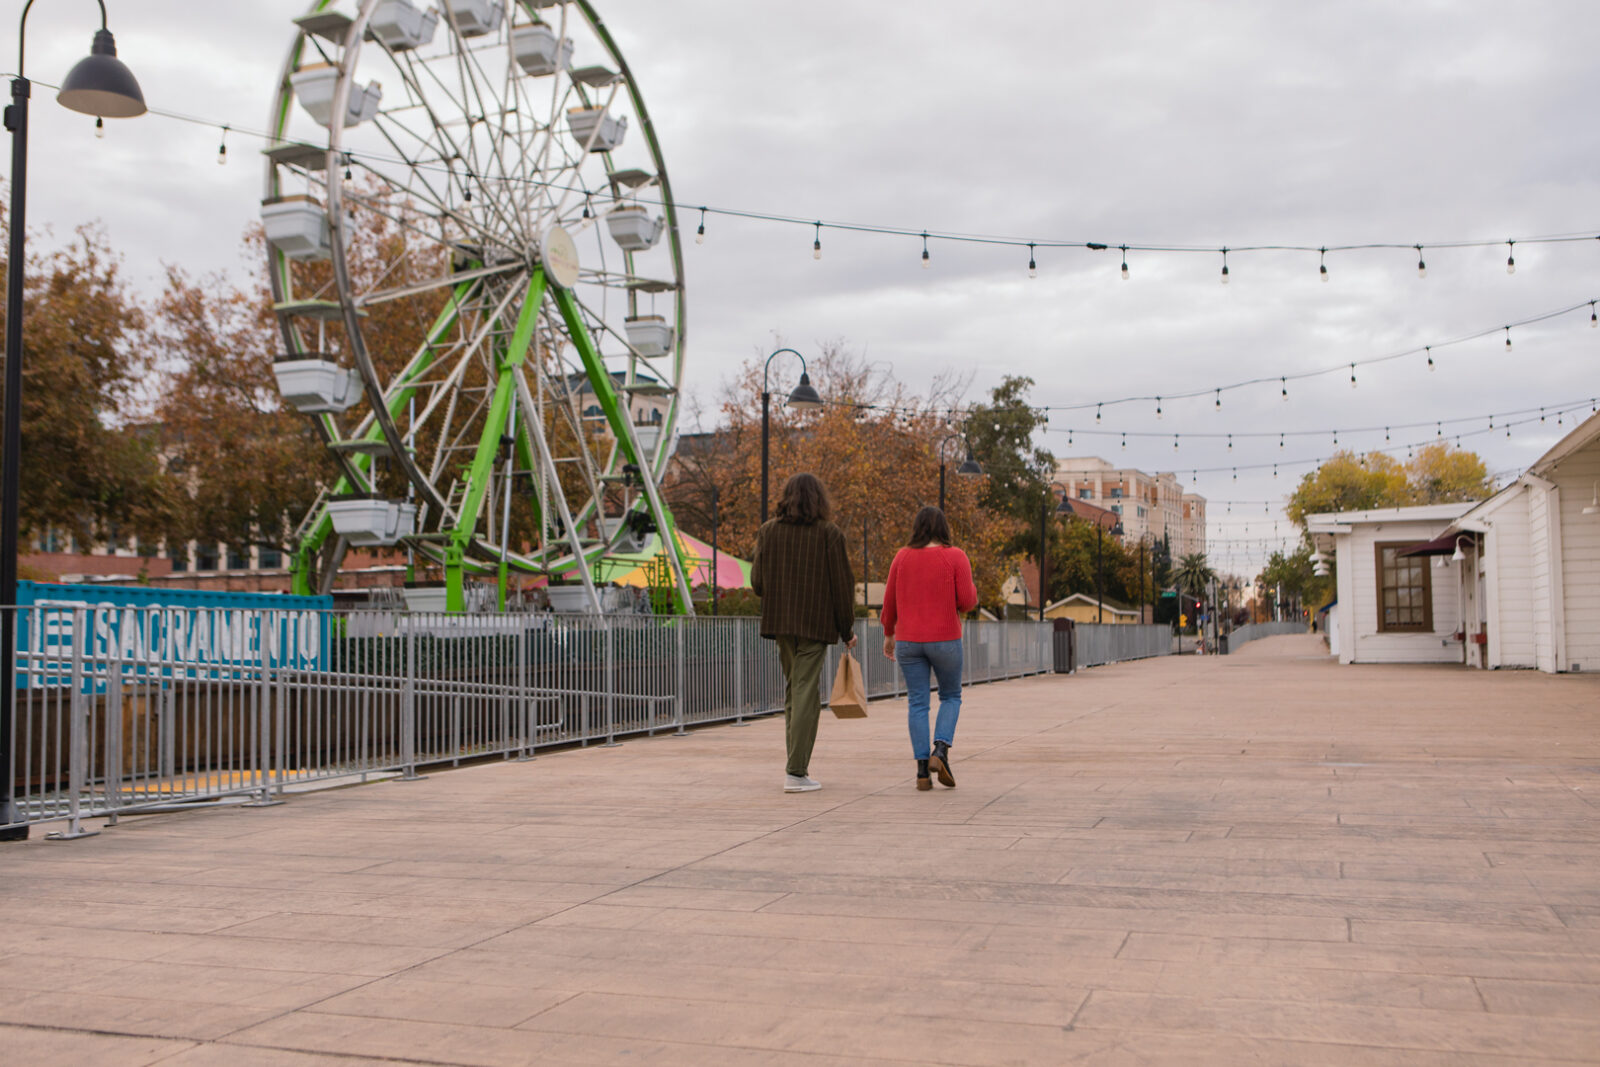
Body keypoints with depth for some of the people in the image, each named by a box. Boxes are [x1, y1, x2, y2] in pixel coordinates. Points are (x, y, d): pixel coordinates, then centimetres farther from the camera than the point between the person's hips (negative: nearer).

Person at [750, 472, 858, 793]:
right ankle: (796, 772, -4)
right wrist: (847, 629, 4)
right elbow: (842, 584, -5)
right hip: (815, 623, -4)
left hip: (779, 621, 4)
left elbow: (757, 582, 2)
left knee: (793, 689, 17)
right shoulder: (829, 534, -7)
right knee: (806, 694, -2)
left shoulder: (768, 532, 1)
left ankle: (799, 763, 22)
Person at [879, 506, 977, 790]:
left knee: (917, 703, 6)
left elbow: (890, 601, 5)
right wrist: (971, 591, 12)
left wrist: (888, 634, 17)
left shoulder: (902, 557, 3)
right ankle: (940, 751, -5)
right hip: (945, 639, -2)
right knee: (951, 697, 16)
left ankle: (922, 770, 0)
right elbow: (967, 600, -11)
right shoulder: (956, 557, -5)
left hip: (908, 641, 2)